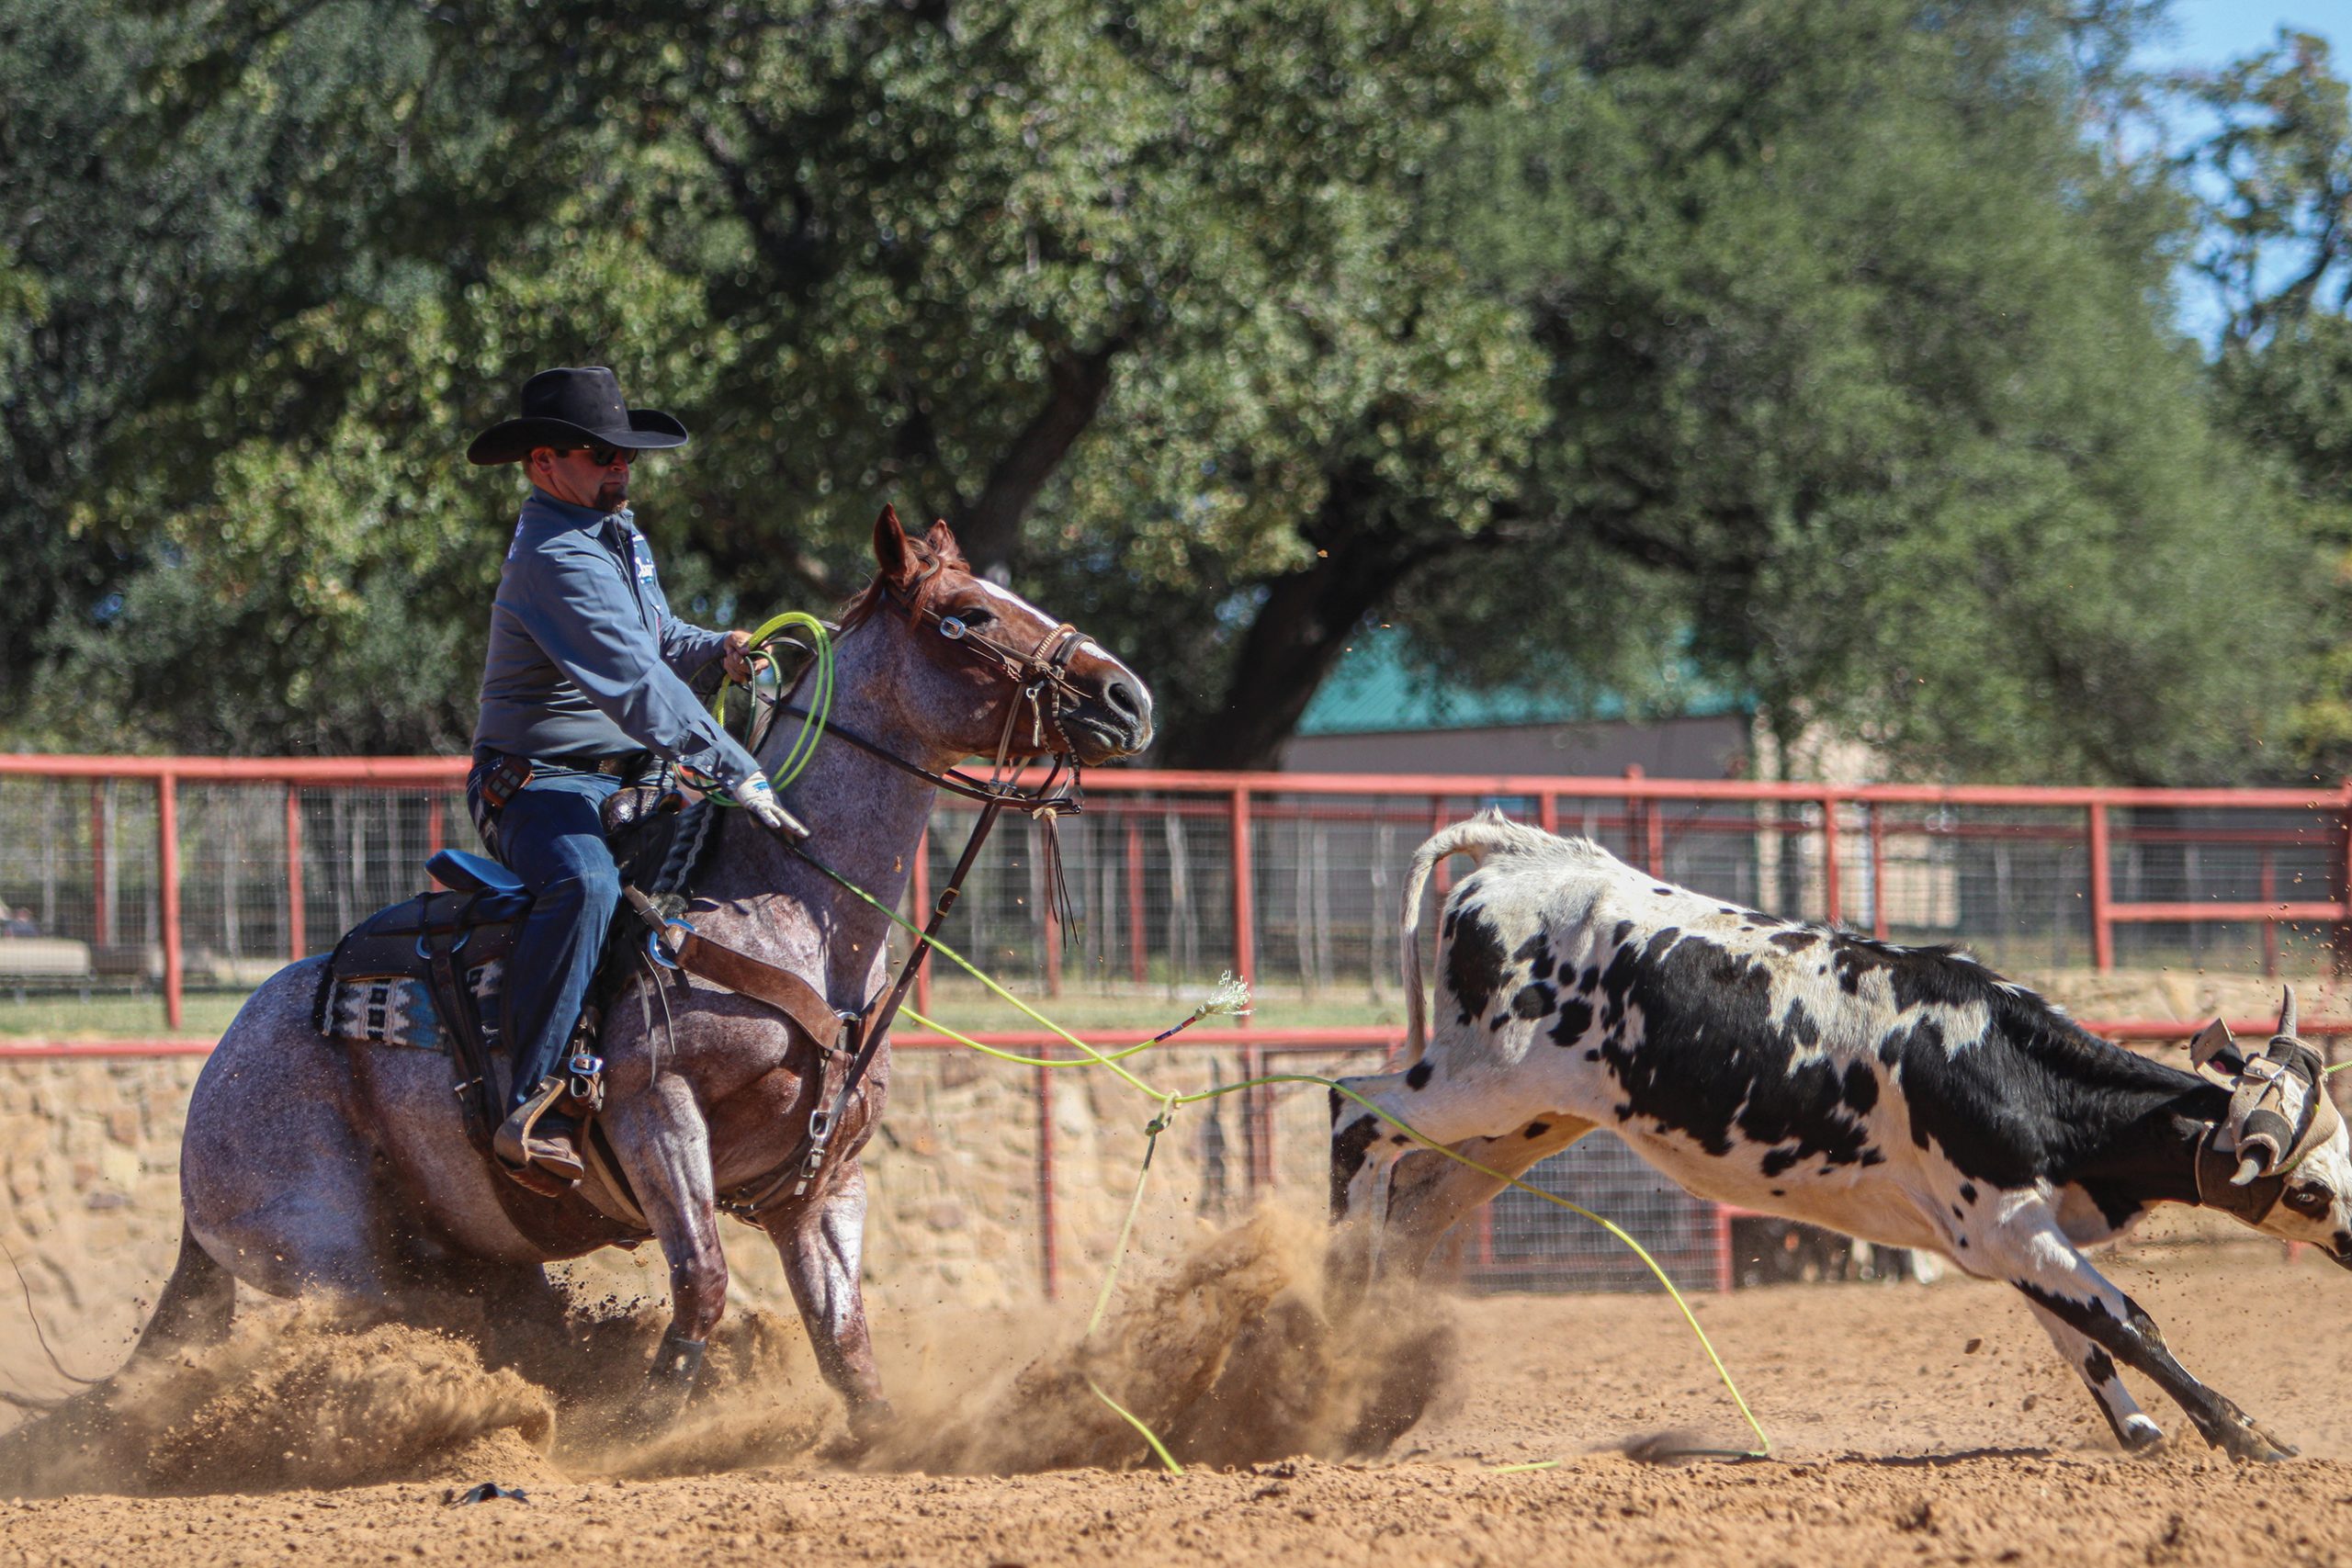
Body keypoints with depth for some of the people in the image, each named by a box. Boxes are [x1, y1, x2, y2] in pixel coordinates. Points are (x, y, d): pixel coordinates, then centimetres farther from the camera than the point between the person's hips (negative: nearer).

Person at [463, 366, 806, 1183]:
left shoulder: (620, 536, 15)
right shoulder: (557, 558, -19)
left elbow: (656, 638, 32)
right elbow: (636, 685, -27)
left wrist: (715, 648, 8)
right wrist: (737, 775, -31)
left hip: (628, 780, 11)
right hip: (543, 785, -11)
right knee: (585, 884, -38)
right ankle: (532, 1107, -42)